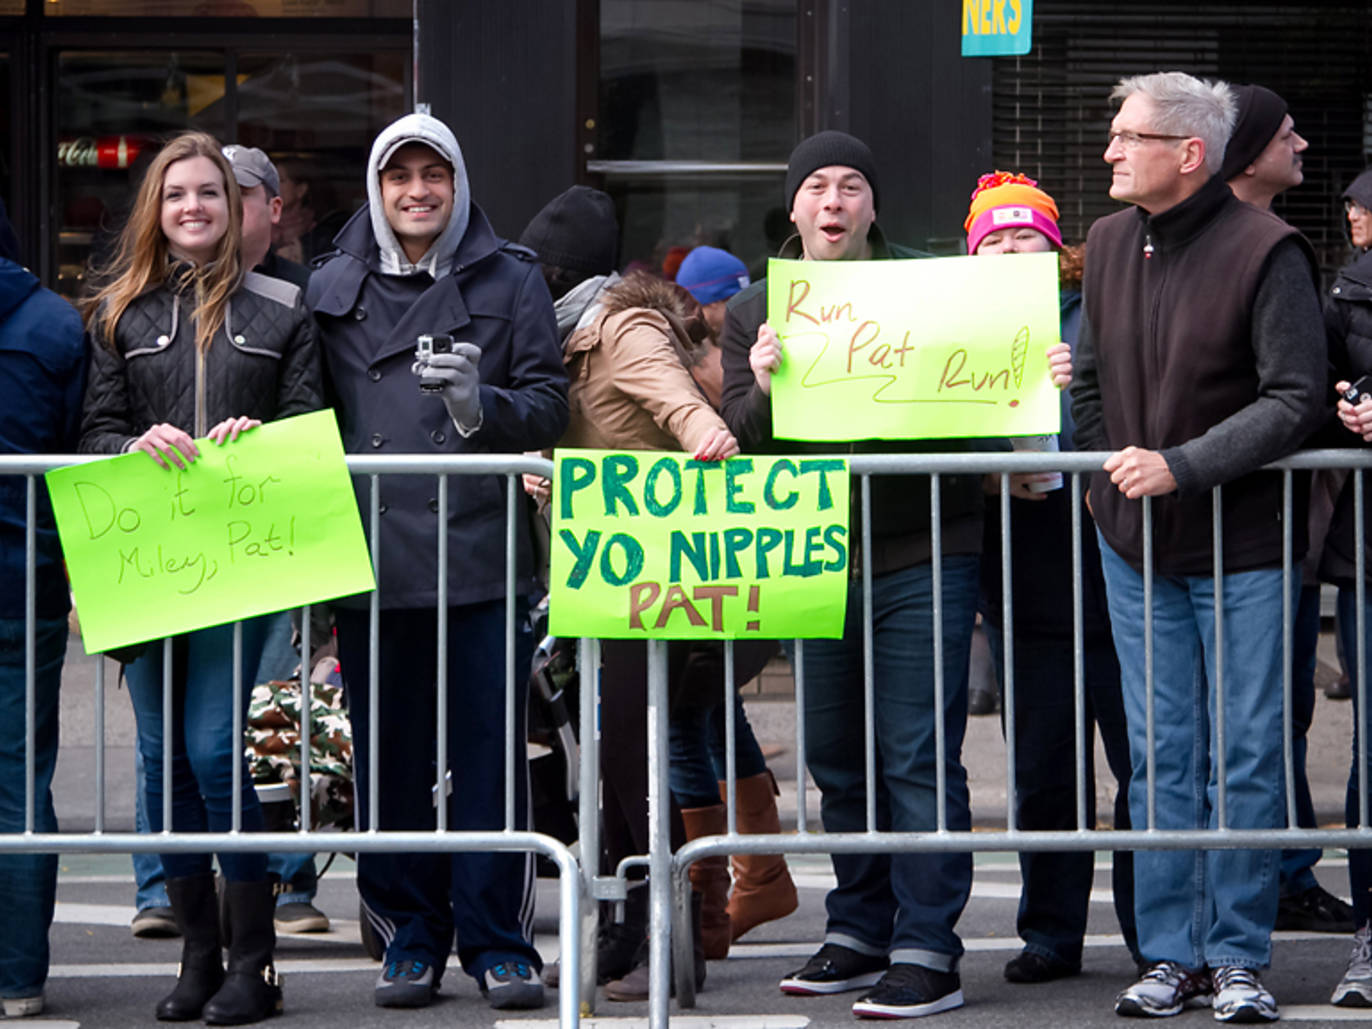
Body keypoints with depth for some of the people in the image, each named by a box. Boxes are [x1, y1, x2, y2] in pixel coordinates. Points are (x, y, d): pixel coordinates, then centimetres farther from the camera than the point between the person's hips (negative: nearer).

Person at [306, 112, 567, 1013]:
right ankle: (411, 936, 14)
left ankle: (497, 939, 5)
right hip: (371, 558, 2)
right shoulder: (332, 287, 13)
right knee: (389, 758, 4)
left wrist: (481, 404, -15)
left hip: (481, 555, -2)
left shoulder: (510, 280, 8)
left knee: (490, 752, -2)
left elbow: (550, 405, 4)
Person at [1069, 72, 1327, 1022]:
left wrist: (1181, 465, -21)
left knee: (1246, 755, 1)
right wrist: (1106, 474, 8)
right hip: (1137, 545, 5)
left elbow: (1295, 400, -16)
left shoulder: (1266, 251, -13)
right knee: (1161, 755, 7)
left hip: (1242, 548, -5)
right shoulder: (1109, 243, 7)